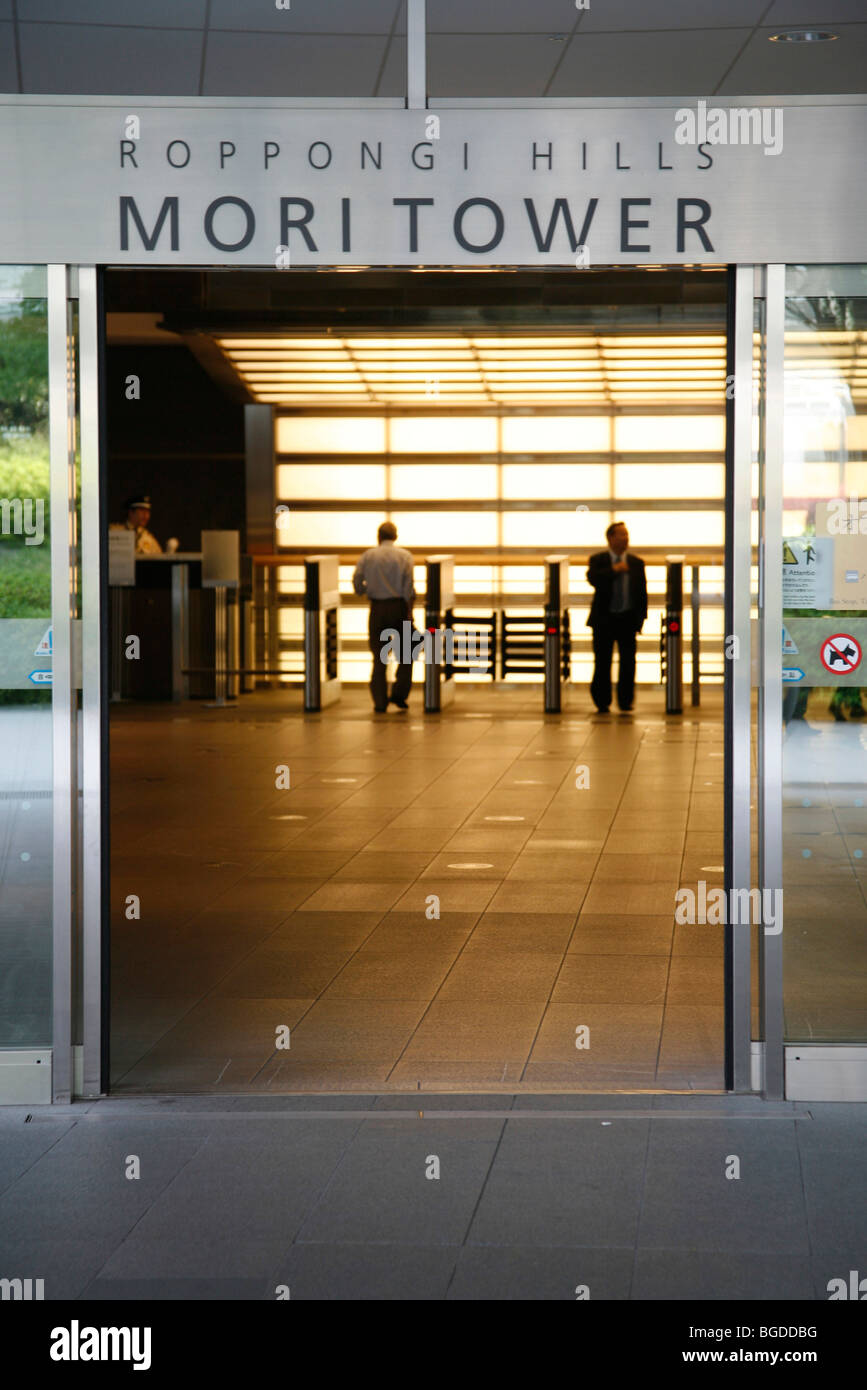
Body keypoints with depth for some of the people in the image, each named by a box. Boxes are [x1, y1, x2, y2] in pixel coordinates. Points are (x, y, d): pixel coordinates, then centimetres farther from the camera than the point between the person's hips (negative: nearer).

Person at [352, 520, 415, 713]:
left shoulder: (368, 556, 4)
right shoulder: (404, 556, 1)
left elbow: (357, 582, 0)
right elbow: (408, 585, -10)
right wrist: (409, 610, -9)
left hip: (377, 608, 1)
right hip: (399, 606, -1)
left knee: (379, 657, 5)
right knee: (406, 653, 12)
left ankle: (380, 702, 3)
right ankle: (399, 694, 3)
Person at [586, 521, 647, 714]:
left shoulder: (636, 563, 7)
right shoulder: (598, 560, 2)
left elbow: (642, 593, 8)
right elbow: (593, 579, -18)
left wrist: (640, 619, 1)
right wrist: (614, 570, -22)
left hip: (627, 619, 1)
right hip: (604, 619, -1)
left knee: (628, 662, -5)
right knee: (602, 663, 2)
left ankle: (625, 701, 3)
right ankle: (602, 702, 13)